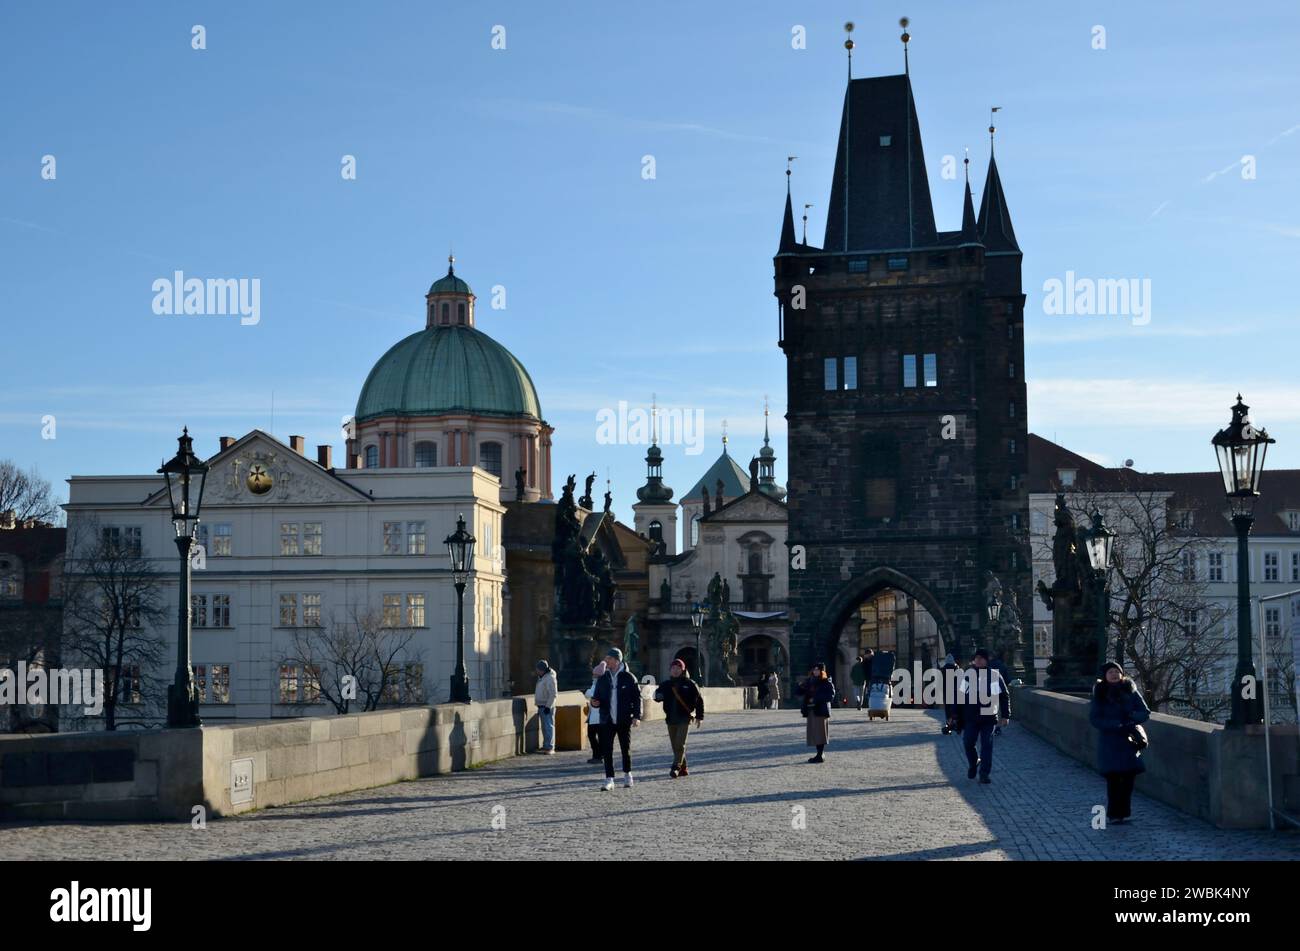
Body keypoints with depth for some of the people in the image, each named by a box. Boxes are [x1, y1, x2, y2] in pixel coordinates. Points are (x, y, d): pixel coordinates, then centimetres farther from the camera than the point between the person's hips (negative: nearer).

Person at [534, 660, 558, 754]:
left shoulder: (550, 678, -15)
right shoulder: (541, 677, 16)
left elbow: (553, 694, -20)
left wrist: (548, 706, -21)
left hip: (547, 707, -10)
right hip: (542, 706, 10)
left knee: (549, 726, -10)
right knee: (544, 727, 13)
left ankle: (550, 747, -10)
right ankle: (545, 746, 18)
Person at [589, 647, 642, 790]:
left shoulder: (628, 677, -3)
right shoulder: (603, 679, 7)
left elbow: (637, 697, -3)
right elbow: (597, 697, 14)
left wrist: (637, 716, -11)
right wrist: (595, 703, -10)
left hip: (624, 720, -3)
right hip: (607, 720, 3)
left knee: (626, 749, 8)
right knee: (607, 750, -2)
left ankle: (627, 775, 26)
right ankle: (609, 779, 2)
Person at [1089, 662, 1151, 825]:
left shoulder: (1130, 691, 6)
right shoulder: (1099, 694, 0)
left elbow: (1145, 712, 5)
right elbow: (1094, 718, -5)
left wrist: (1132, 716, -16)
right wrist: (1116, 724, -16)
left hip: (1130, 739, 2)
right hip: (1109, 742, -2)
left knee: (1129, 775, 0)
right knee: (1114, 777, -7)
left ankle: (1123, 812, 13)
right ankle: (1114, 814, 0)